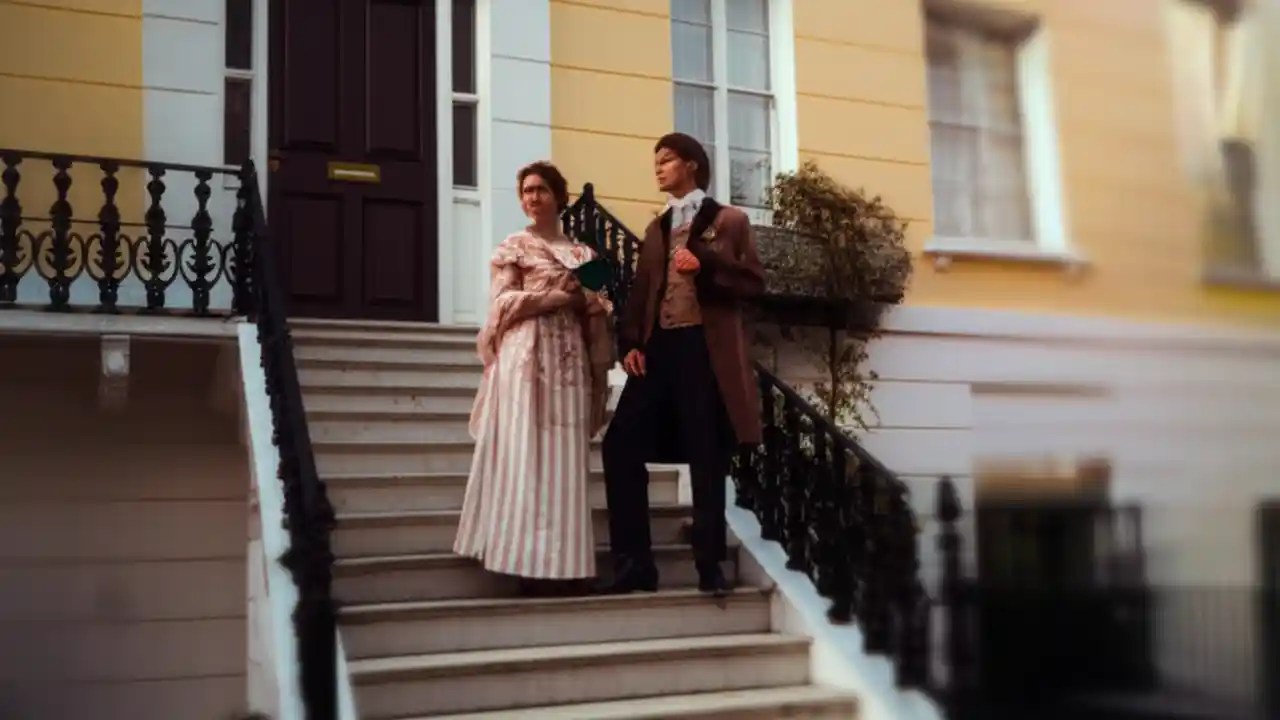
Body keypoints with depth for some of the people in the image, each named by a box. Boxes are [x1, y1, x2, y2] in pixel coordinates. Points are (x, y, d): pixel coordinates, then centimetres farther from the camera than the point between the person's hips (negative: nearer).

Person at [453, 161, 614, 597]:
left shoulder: (581, 253, 19)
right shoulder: (513, 248, 8)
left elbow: (595, 314, 19)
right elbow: (503, 303, -4)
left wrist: (589, 300, -1)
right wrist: (558, 296, -8)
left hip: (569, 357, 4)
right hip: (526, 356, -4)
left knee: (564, 459, 0)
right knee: (526, 456, -10)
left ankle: (560, 563, 1)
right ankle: (533, 563, -11)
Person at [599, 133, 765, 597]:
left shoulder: (729, 221, 7)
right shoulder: (656, 229, 23)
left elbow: (754, 282, -1)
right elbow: (641, 291, 16)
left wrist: (704, 266, -15)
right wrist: (630, 343, 1)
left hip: (706, 349, -5)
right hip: (659, 348, 5)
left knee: (706, 457, -2)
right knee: (621, 445, -5)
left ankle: (710, 567, 8)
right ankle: (634, 563, 2)